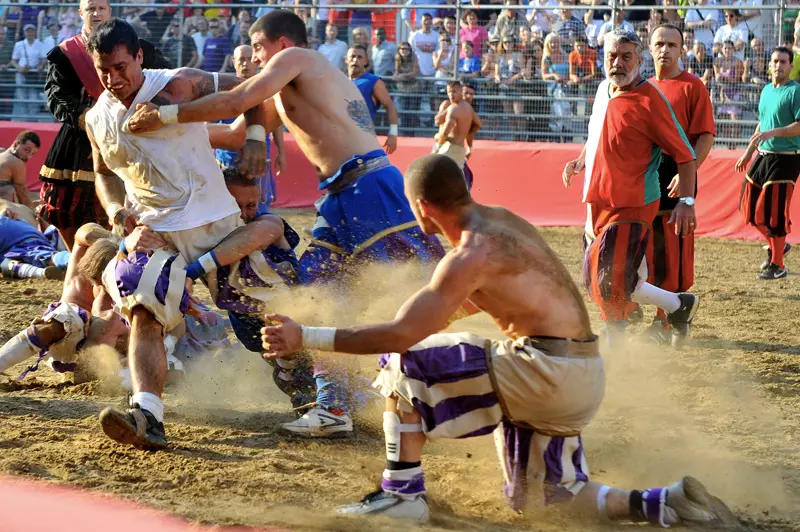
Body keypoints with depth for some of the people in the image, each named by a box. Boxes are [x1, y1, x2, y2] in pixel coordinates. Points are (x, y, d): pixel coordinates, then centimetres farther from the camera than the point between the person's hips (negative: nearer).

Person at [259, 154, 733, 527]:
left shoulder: (472, 255, -15)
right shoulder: (503, 220, 13)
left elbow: (402, 335, -21)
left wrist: (305, 338, -16)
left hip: (548, 373, -9)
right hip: (581, 376, 9)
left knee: (402, 363, -4)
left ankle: (404, 493, 1)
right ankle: (666, 505, 7)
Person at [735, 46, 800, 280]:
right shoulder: (766, 90, 13)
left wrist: (773, 132, -29)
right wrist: (749, 152, 24)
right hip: (763, 156, 8)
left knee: (775, 210, -8)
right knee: (751, 207, 10)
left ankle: (777, 265, 1)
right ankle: (777, 245, 30)